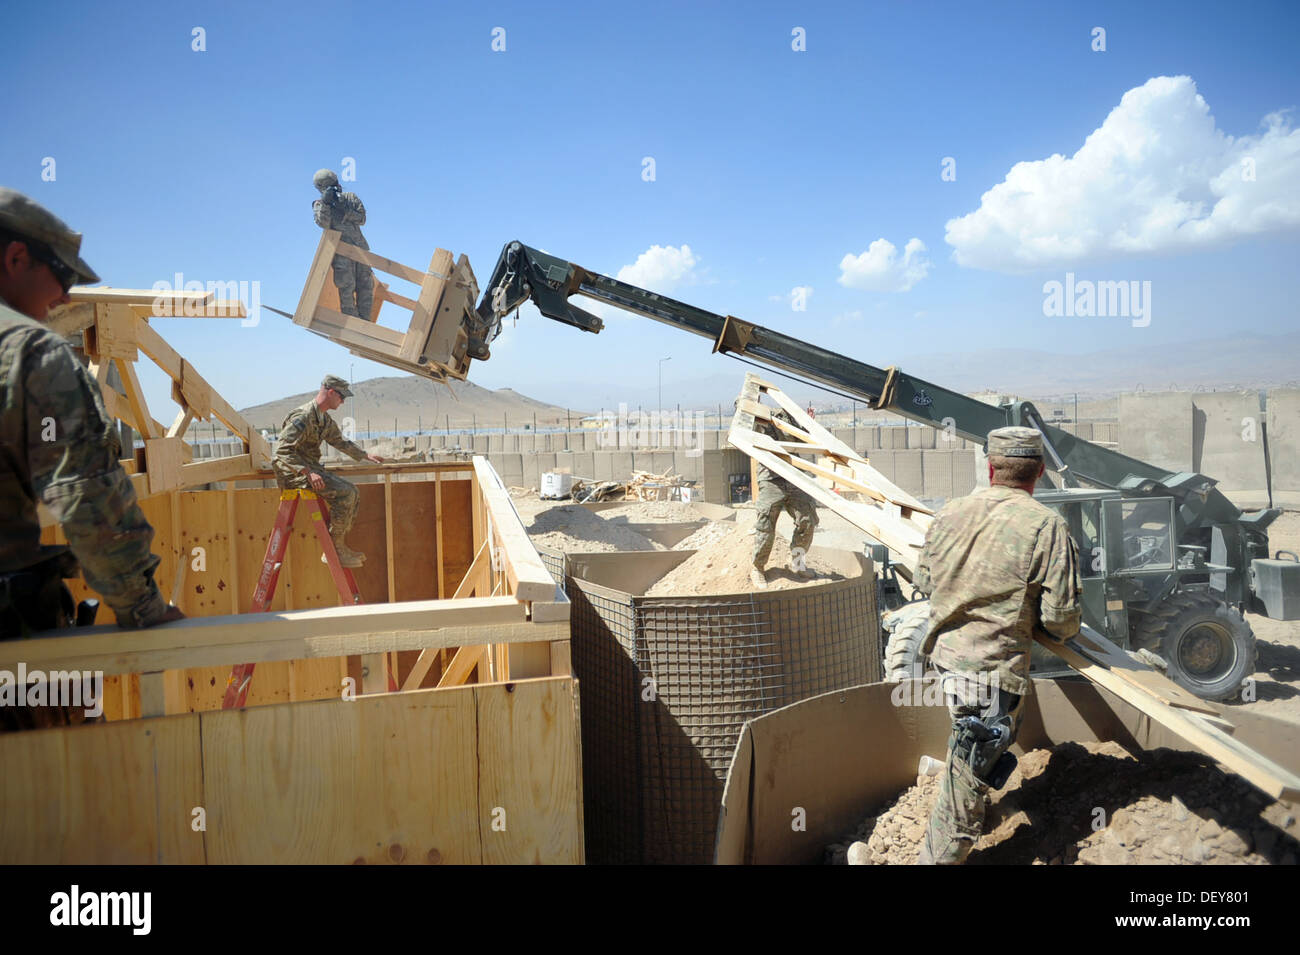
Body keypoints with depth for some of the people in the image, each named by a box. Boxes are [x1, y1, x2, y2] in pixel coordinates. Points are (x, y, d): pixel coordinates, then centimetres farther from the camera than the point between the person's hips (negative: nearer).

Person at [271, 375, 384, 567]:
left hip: (311, 468, 10)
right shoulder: (303, 417, -19)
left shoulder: (326, 419, 13)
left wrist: (365, 455, 31)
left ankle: (339, 545, 7)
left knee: (352, 490, 5)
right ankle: (335, 548, -14)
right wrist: (307, 472, -34)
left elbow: (340, 441, 32)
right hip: (293, 472, -10)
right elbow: (283, 450, -26)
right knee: (344, 492, -22)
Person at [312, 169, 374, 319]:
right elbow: (323, 223, -10)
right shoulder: (318, 205, 8)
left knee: (366, 286, 2)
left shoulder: (350, 197, 13)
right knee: (346, 287, -11)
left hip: (360, 247, 3)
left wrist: (345, 212, -12)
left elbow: (362, 219, 3)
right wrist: (325, 203, -21)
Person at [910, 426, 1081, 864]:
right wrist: (1064, 630, 10)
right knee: (966, 781, 3)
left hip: (945, 653, 6)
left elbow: (924, 580, 14)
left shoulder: (950, 513, 1)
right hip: (994, 669, -6)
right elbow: (1061, 616, -14)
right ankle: (938, 858, 12)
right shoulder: (1047, 526, -14)